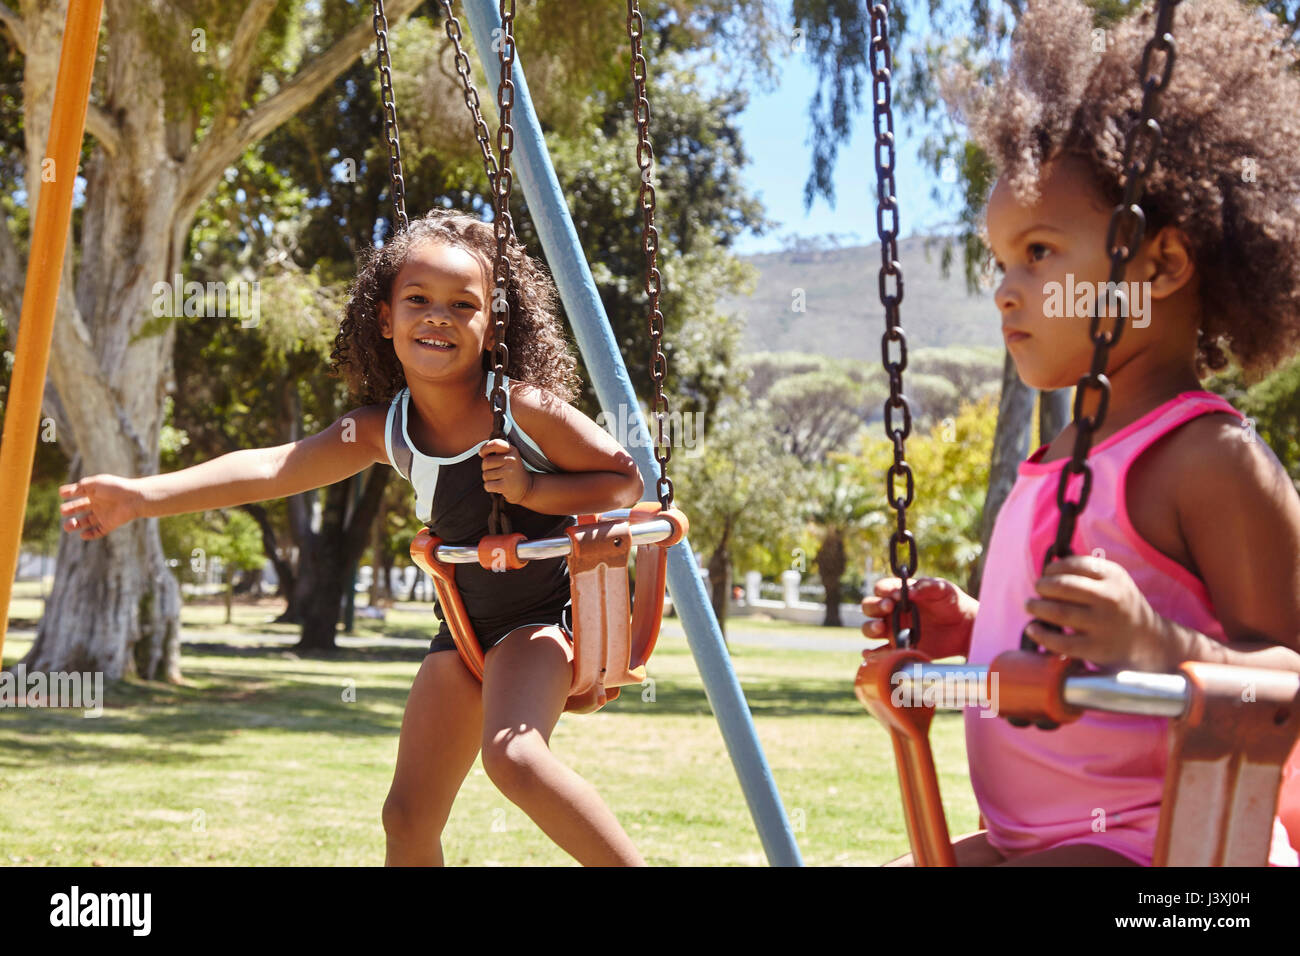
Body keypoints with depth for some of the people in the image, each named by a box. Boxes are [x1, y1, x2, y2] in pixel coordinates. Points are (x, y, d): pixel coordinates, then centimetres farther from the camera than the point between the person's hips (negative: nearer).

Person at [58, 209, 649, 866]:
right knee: (408, 817, 6)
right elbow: (271, 468, -15)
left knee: (514, 754, -34)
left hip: (544, 610, -5)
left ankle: (632, 864, -19)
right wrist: (144, 496, -24)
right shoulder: (382, 430, -8)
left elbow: (625, 481, -10)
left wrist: (532, 489, -26)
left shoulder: (526, 408, -19)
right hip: (468, 621, 6)